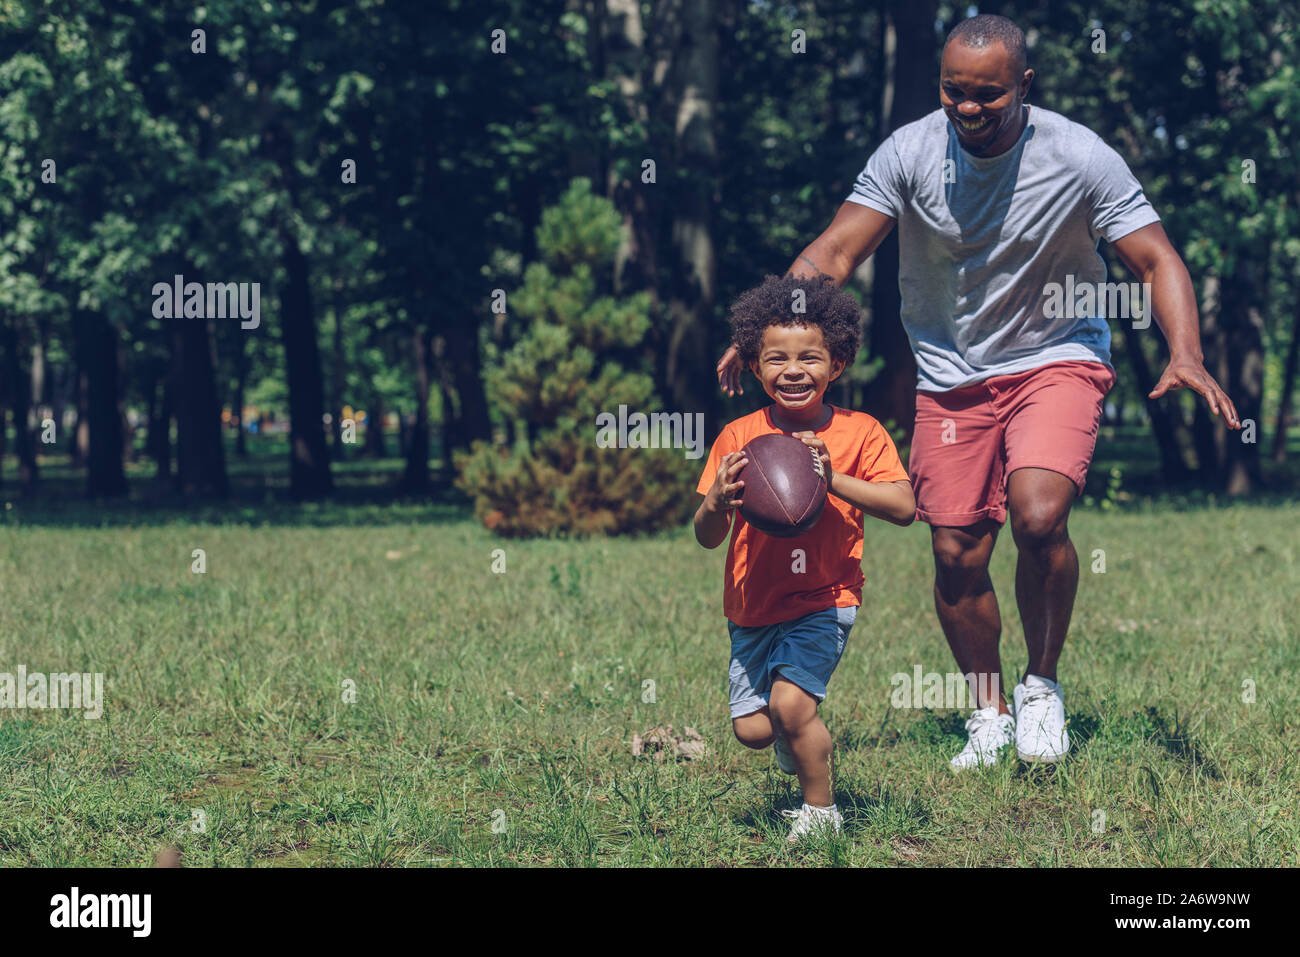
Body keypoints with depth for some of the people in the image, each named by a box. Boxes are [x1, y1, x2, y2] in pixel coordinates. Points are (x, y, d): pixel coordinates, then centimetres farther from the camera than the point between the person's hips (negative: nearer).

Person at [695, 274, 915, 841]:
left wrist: (833, 480, -27)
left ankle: (821, 810, 4)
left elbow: (903, 506, -17)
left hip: (822, 599, -3)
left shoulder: (857, 434, -6)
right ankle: (796, 735, 37)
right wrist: (716, 503, -23)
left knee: (790, 703, -20)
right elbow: (707, 539, 0)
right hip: (751, 606, 3)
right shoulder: (738, 438, -1)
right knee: (751, 728, 0)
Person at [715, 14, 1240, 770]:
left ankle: (1043, 686, -1)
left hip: (1057, 359, -2)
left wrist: (1186, 355, -31)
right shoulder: (910, 153, -12)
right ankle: (990, 713, 25)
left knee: (1038, 515, -25)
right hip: (952, 374, 3)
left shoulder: (1079, 159, -16)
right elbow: (833, 255, -13)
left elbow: (1158, 260, -14)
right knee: (957, 556, 2)